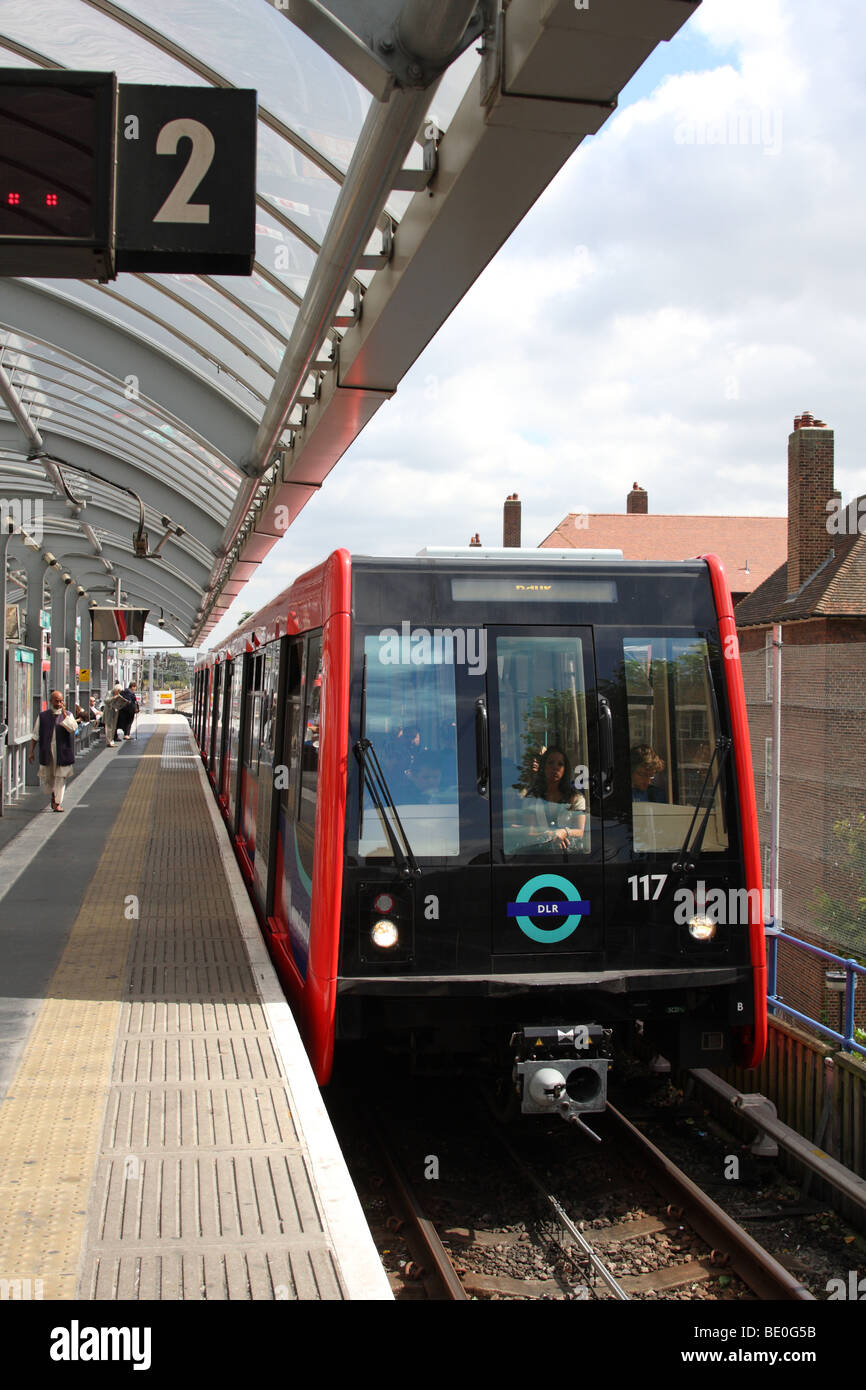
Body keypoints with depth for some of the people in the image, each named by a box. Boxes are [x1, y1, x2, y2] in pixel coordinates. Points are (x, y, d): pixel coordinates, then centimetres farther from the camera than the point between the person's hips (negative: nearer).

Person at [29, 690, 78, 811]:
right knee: (45, 779, 6)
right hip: (46, 752, 1)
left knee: (60, 778, -1)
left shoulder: (67, 715, 4)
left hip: (62, 753, -1)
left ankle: (57, 803, 8)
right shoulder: (43, 716, 4)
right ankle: (53, 792, 37)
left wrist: (64, 714, -18)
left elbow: (73, 728, -15)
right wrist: (31, 751, 3)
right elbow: (35, 736, 8)